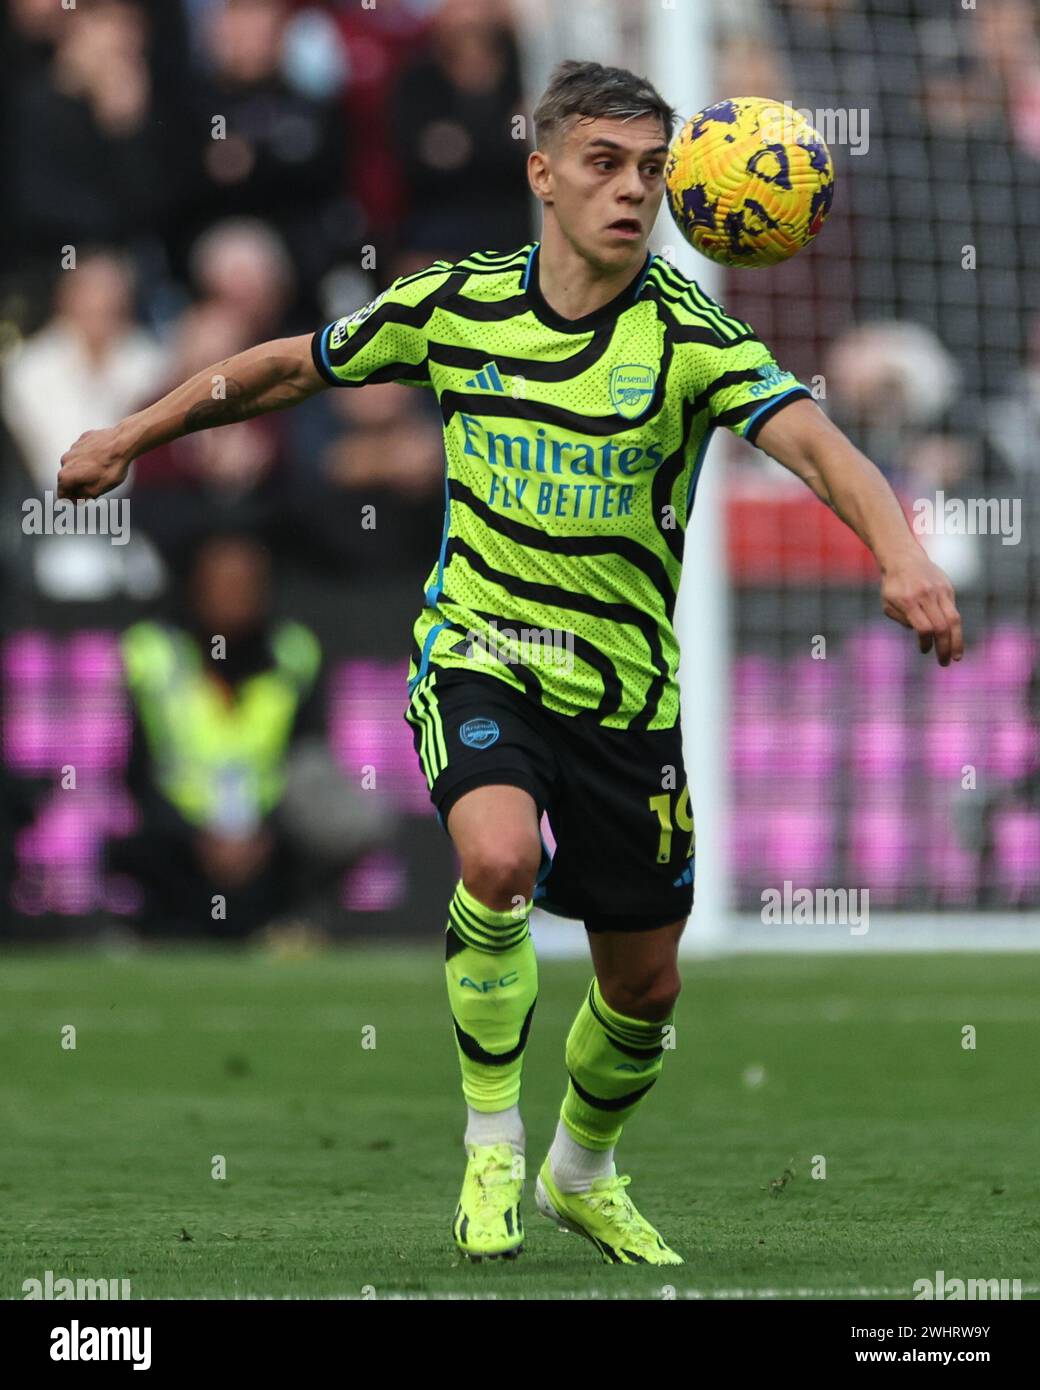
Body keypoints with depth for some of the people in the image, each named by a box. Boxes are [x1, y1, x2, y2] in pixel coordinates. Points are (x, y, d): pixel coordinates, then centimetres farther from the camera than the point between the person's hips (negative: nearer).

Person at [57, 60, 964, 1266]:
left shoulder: (686, 333, -13)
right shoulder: (456, 304, -6)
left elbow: (812, 440, -29)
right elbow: (290, 368, 10)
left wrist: (901, 553, -48)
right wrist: (131, 436, 16)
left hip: (625, 688, 1)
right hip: (478, 656, -1)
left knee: (644, 985, 9)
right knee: (499, 860, -31)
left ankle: (582, 1175, 40)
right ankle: (492, 1149, -10)